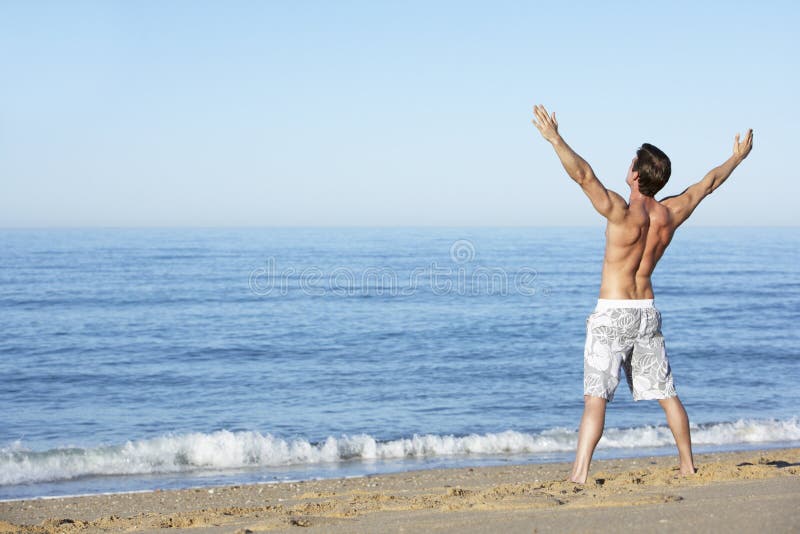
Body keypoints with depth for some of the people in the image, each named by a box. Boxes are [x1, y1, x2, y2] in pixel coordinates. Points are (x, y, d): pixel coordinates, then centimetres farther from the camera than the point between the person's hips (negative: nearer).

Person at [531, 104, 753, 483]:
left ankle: (580, 473, -18)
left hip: (612, 314, -6)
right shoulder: (670, 214, 0)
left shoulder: (623, 214, -18)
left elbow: (584, 176, -28)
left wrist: (555, 139, -26)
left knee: (596, 395, -10)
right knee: (665, 392, 16)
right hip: (647, 311, 6)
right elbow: (707, 184, 17)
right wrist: (738, 157, 32)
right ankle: (688, 465, 26)